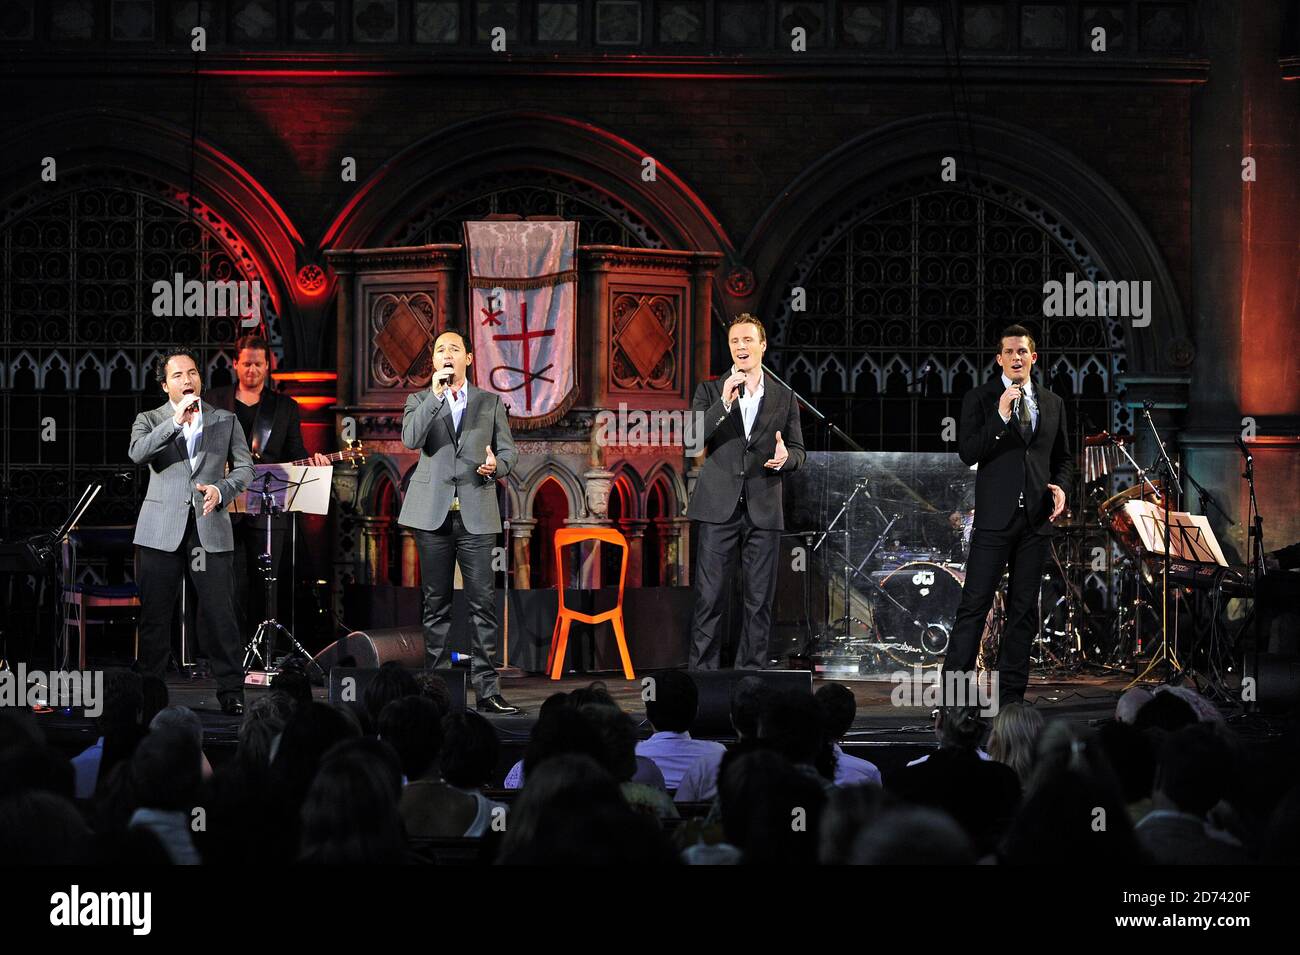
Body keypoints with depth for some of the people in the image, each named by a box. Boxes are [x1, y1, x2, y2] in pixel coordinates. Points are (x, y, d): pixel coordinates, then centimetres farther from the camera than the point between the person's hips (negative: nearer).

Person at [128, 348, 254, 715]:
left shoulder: (226, 421, 14)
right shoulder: (149, 420, 10)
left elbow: (244, 467, 11)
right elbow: (137, 453, -10)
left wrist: (222, 490, -8)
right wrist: (175, 422, -17)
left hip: (210, 528, 0)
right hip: (162, 530, 0)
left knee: (220, 613, -5)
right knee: (154, 613, 2)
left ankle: (231, 690, 0)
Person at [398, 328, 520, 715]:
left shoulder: (491, 403, 13)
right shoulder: (420, 401, 11)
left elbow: (508, 450, 12)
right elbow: (411, 439, -8)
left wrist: (496, 466, -10)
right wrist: (436, 394, -13)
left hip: (476, 515, 0)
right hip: (433, 513, 0)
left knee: (483, 602, -6)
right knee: (436, 604, 3)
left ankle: (487, 690, -6)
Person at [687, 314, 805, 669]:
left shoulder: (785, 397, 11)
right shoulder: (710, 391, 7)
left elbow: (798, 451, 13)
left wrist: (785, 458, -11)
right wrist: (724, 403, -17)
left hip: (764, 510, 2)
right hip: (718, 507, -2)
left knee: (759, 600, 3)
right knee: (709, 597, -3)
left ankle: (752, 671, 9)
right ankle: (703, 670, 1)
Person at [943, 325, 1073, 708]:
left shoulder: (1053, 403, 14)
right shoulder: (979, 399, 1)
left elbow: (1062, 457, 20)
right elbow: (967, 453, -9)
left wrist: (1061, 486, 0)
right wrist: (1001, 416, -19)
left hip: (1037, 518, 4)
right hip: (995, 517, -4)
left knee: (1023, 610, 7)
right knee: (974, 605, -8)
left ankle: (1010, 697, 12)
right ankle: (953, 696, -7)